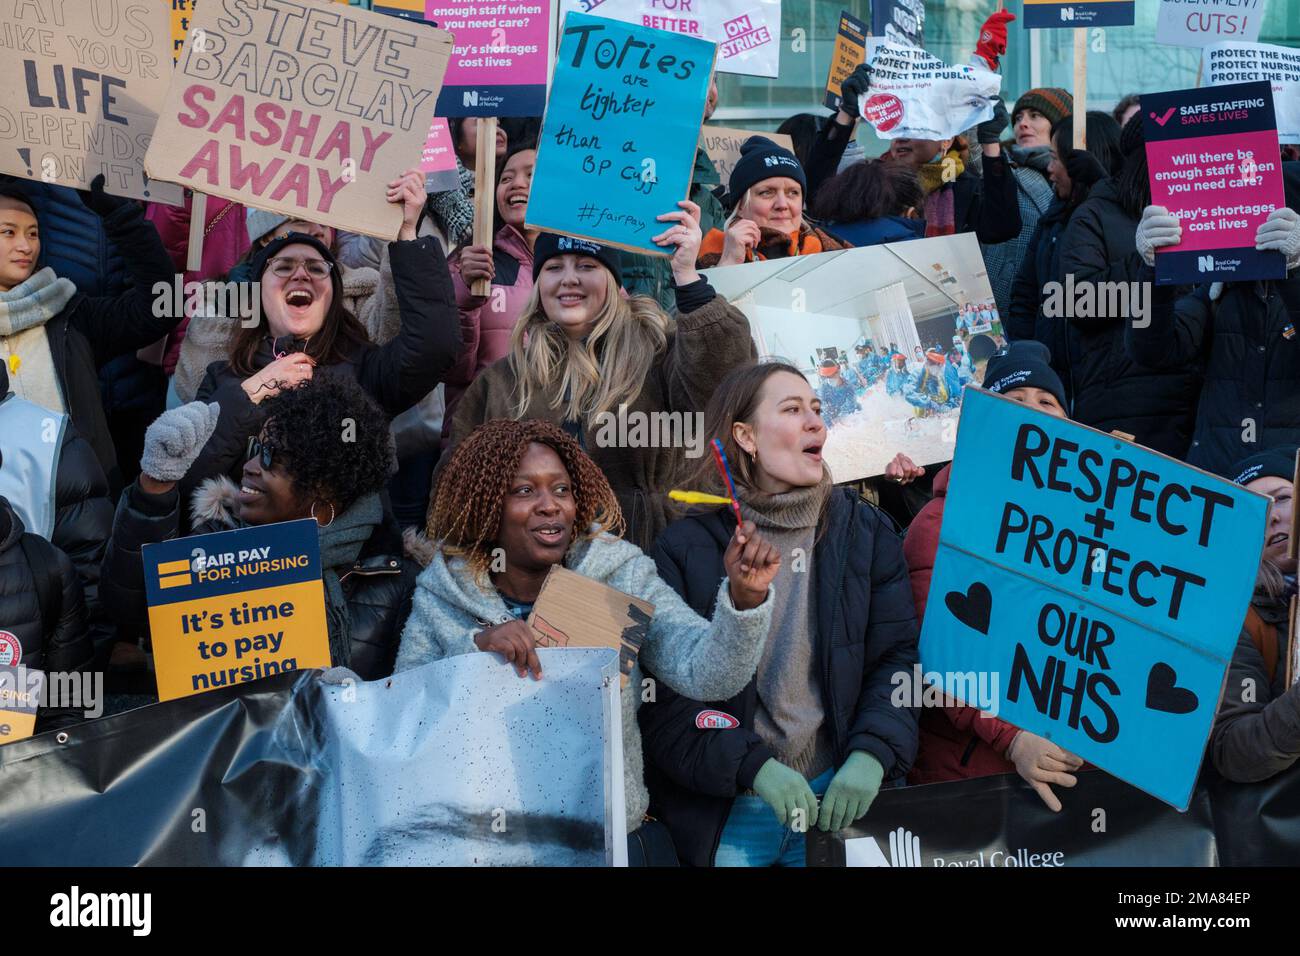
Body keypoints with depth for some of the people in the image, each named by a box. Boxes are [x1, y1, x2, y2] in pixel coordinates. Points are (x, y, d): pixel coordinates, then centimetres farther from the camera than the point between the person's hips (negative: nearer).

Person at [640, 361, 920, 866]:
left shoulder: (865, 531, 3)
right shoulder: (685, 547, -4)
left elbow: (898, 657, 0)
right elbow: (666, 691, -8)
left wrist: (870, 756, -16)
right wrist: (755, 766, -20)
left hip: (841, 795, 2)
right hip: (725, 810, -2)